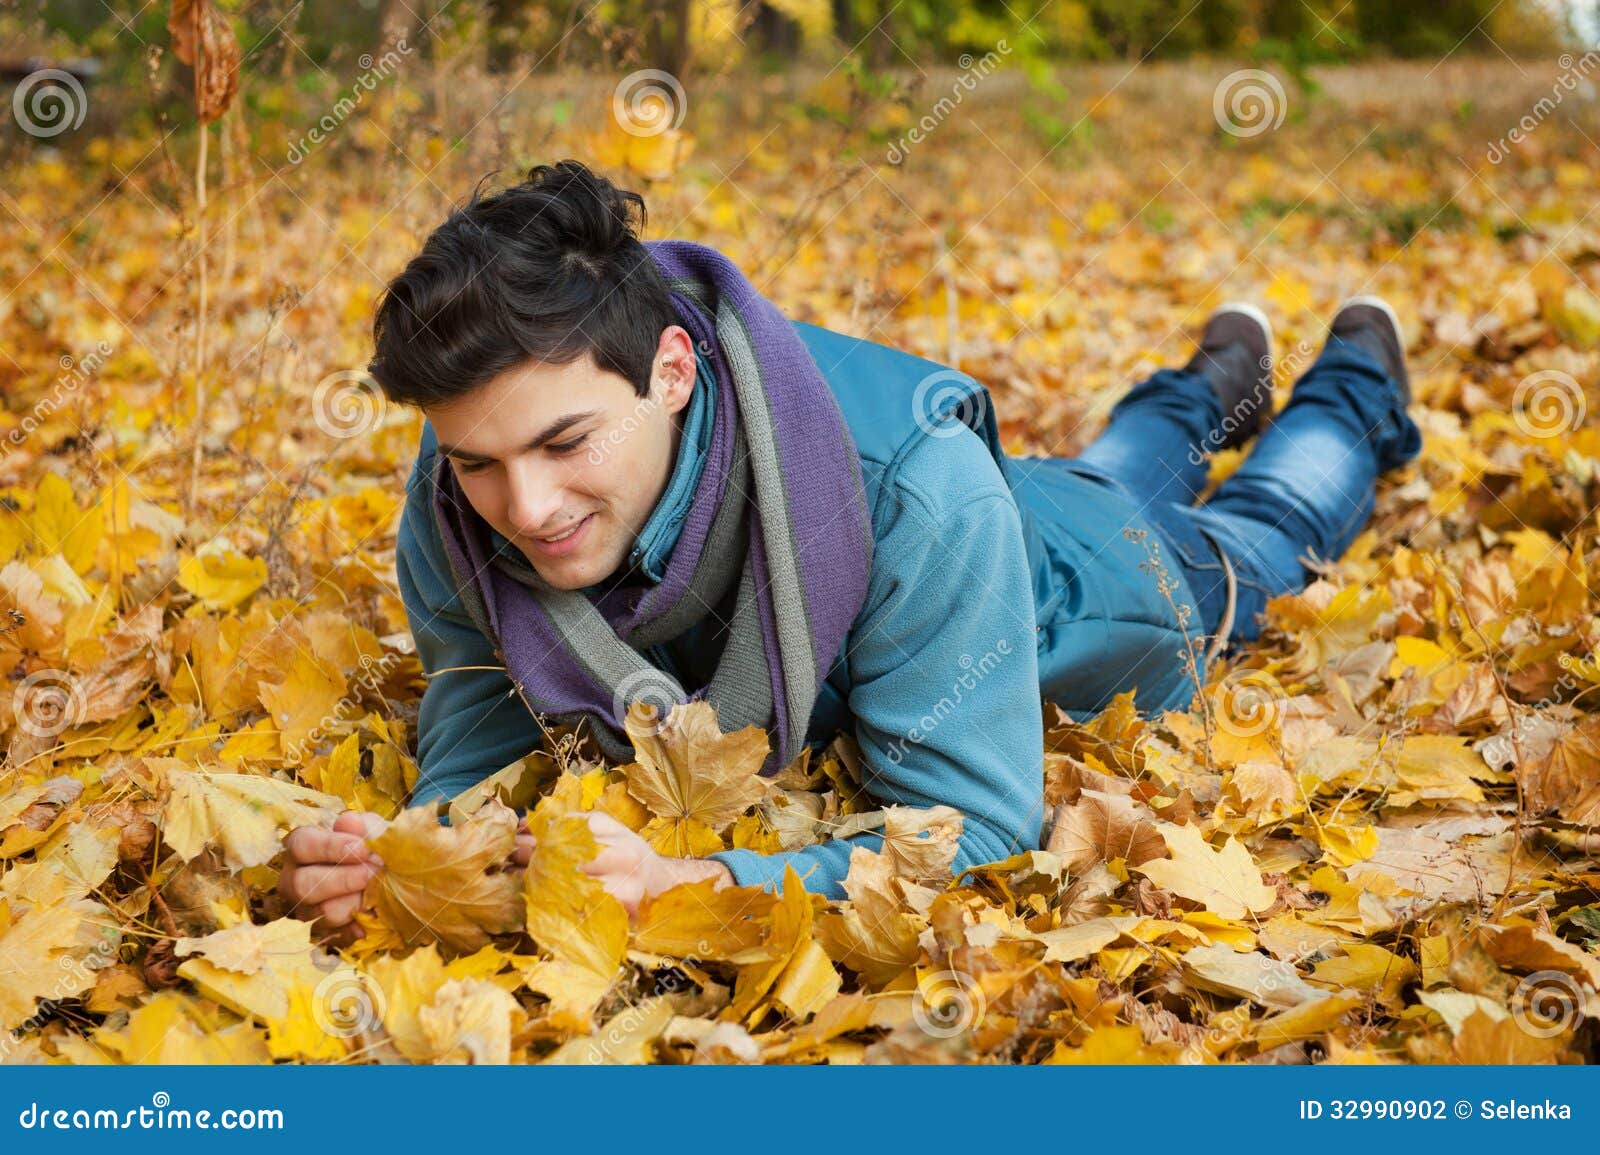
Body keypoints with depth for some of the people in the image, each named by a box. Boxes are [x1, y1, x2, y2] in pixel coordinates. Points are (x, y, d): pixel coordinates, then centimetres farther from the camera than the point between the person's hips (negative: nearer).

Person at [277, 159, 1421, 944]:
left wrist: (696, 888, -64)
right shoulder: (455, 506, -38)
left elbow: (974, 822, -48)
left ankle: (1355, 386, 63)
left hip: (1081, 600, -4)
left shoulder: (913, 486, -52)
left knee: (1247, 544, 33)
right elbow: (477, 745, -25)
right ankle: (1210, 389, 70)